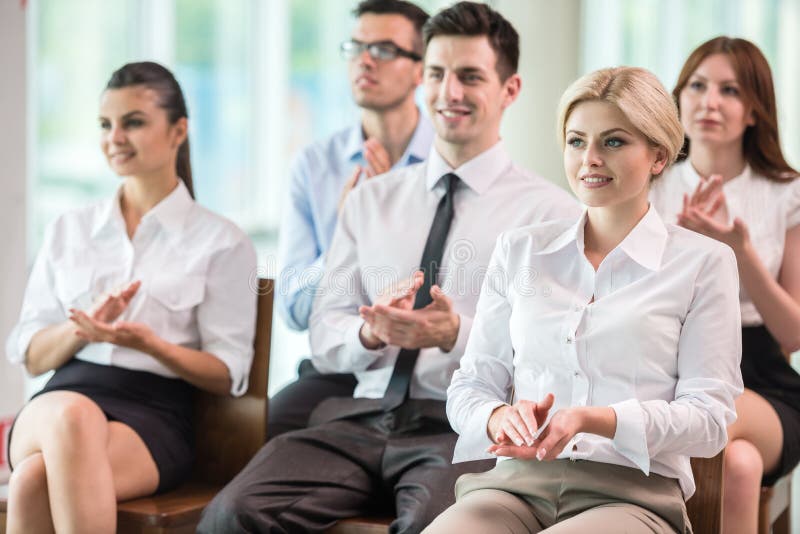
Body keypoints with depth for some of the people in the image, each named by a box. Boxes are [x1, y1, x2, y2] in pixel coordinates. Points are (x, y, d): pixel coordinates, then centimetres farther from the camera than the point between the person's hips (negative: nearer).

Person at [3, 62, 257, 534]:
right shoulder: (69, 231, 19)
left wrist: (150, 343, -16)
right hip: (63, 395, 3)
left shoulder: (222, 242, 8)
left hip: (154, 414, -3)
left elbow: (227, 375, 3)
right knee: (73, 416, -38)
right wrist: (83, 326, -9)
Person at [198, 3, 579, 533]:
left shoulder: (549, 210, 5)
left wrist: (457, 335, -21)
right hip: (361, 417, 4)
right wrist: (371, 332, -8)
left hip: (464, 429, -3)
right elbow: (323, 341, 14)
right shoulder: (370, 200, 18)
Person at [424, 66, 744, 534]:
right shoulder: (520, 250, 17)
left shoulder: (704, 262, 7)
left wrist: (592, 420, -16)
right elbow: (469, 388, 15)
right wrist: (501, 418, -10)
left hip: (633, 492, -2)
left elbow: (709, 419, 0)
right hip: (516, 482, 3)